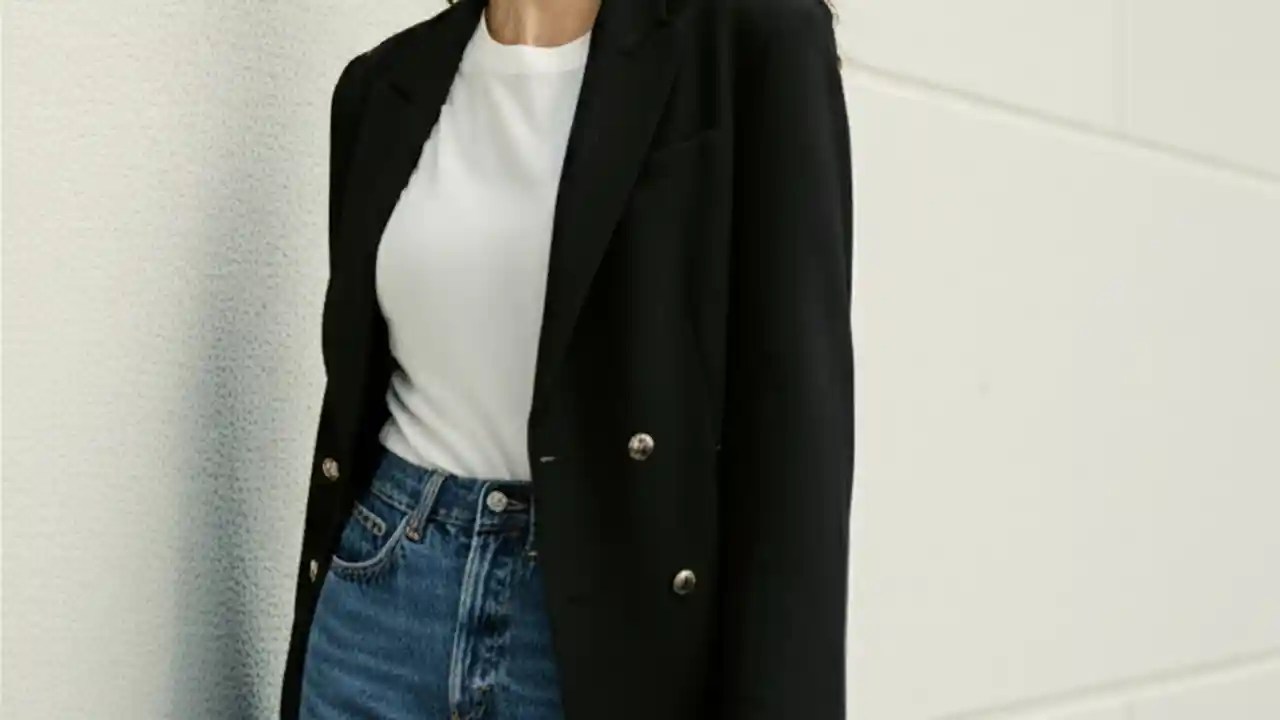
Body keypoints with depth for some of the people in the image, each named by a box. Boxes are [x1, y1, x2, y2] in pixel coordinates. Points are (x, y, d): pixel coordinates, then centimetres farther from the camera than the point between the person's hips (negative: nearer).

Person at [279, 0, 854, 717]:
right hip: (383, 611, 4)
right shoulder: (386, 82, 7)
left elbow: (797, 408, -13)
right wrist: (309, 660, 15)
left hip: (627, 629, -4)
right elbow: (355, 392, 12)